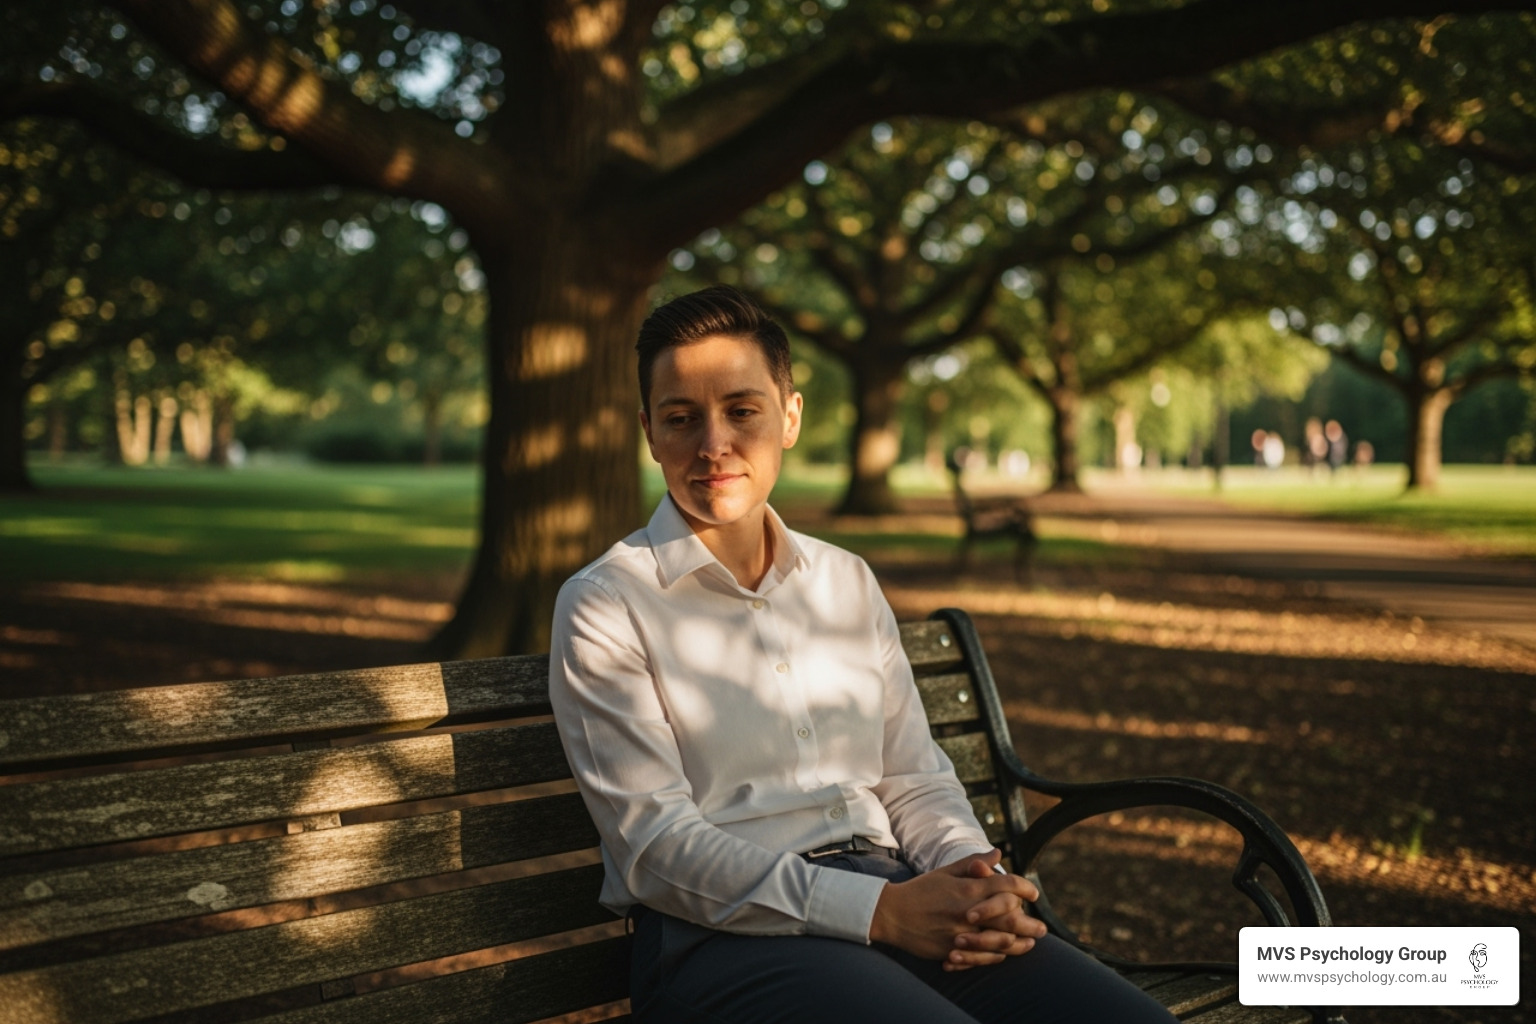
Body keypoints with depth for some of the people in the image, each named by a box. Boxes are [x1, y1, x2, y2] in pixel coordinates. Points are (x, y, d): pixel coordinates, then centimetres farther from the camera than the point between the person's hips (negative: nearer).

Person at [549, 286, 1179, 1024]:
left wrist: (975, 876, -6)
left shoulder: (847, 582, 17)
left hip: (890, 897, 5)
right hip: (722, 932, -5)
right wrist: (881, 910, -18)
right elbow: (656, 847, -9)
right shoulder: (604, 607, -1)